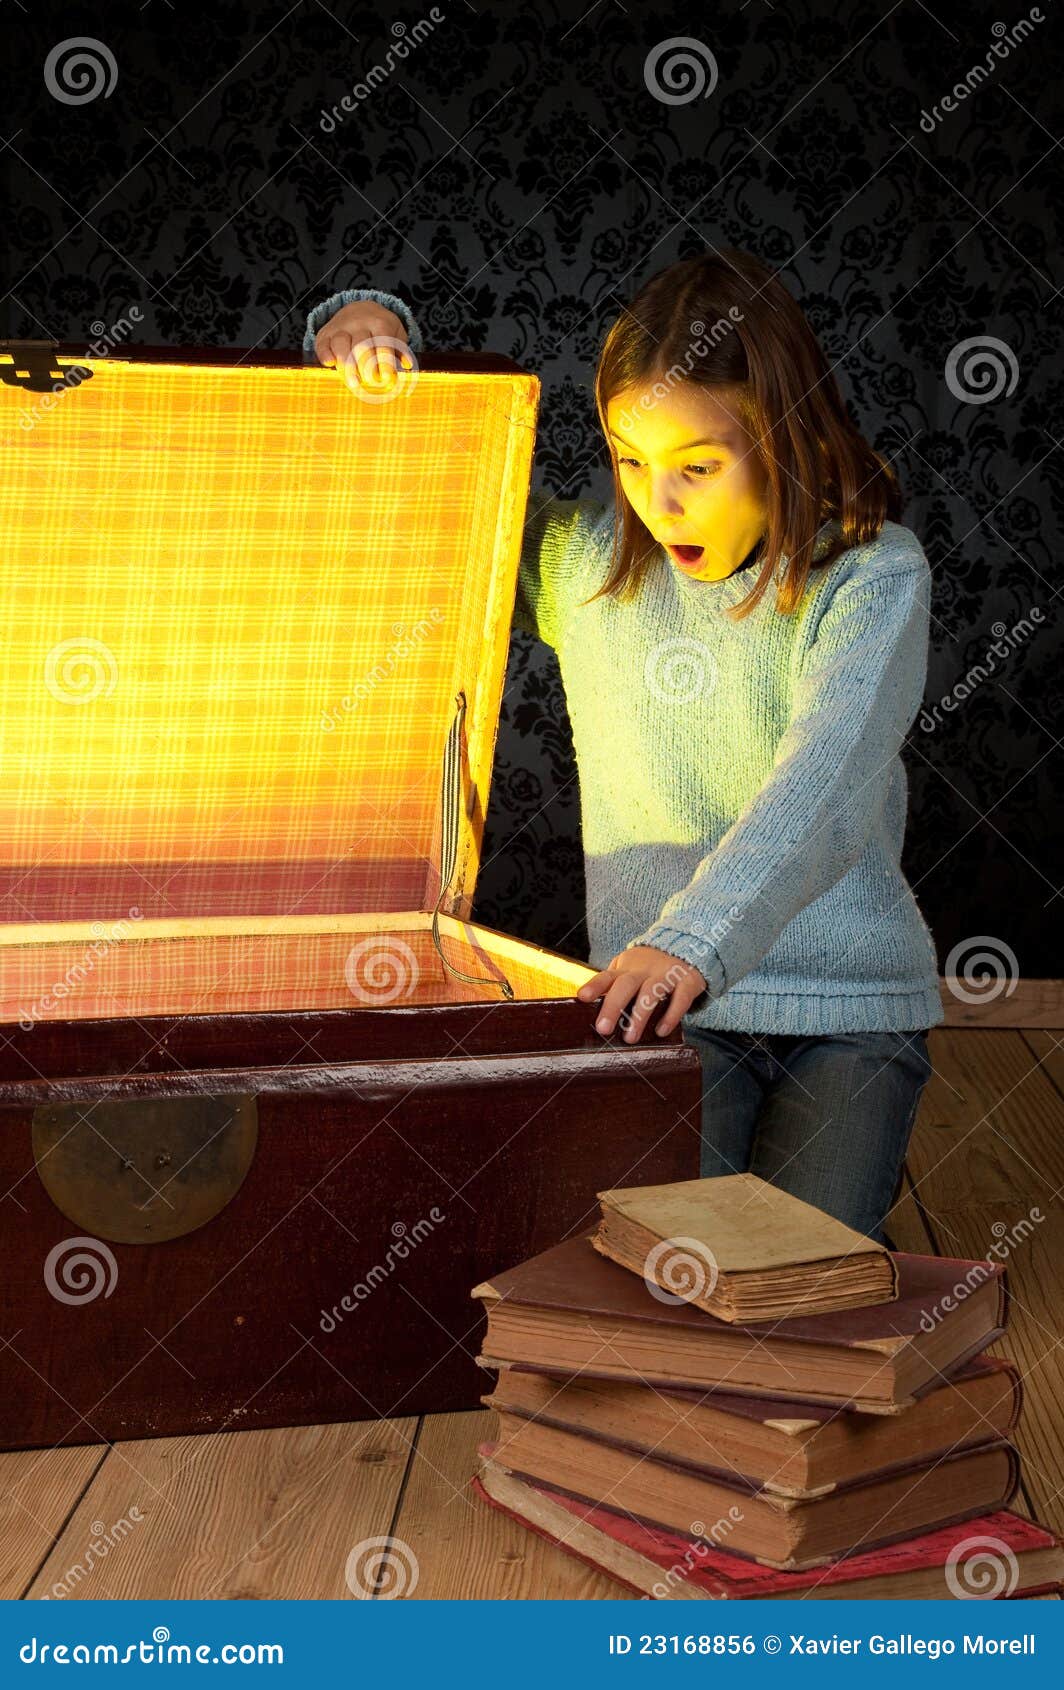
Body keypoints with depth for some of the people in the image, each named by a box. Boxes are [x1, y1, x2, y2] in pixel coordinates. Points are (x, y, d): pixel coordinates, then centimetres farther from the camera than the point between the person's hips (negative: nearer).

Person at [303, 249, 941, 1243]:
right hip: (666, 1003, 2)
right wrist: (362, 330, -6)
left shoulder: (873, 574, -8)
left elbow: (828, 779, -24)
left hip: (851, 1009, -1)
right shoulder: (583, 559, 3)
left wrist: (693, 939, -40)